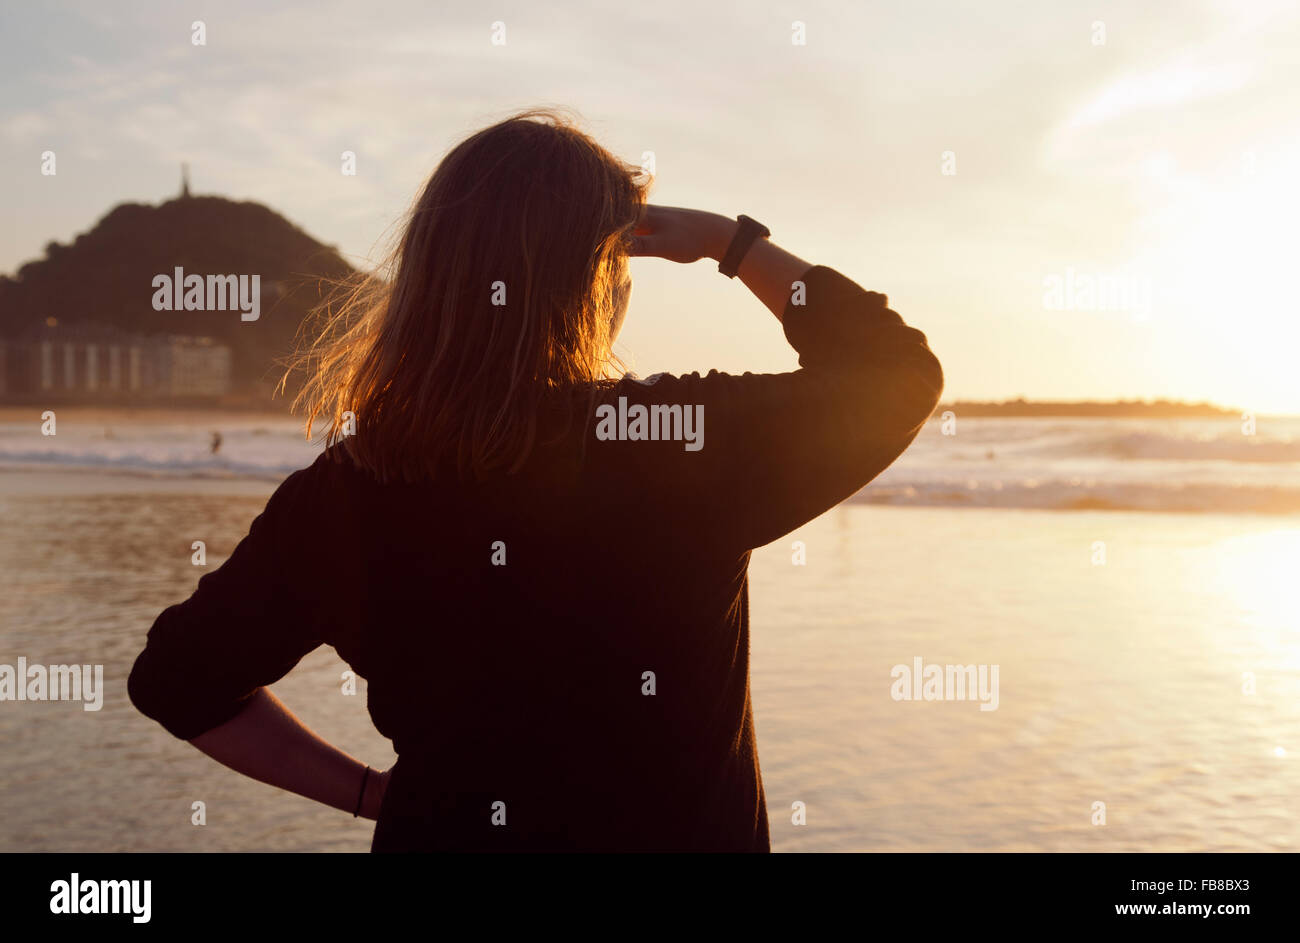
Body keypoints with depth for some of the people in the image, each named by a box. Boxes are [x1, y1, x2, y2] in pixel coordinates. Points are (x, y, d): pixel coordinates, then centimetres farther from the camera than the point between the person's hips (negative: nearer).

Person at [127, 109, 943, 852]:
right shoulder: (690, 438, -20)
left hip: (438, 827, 3)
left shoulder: (350, 483, -11)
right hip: (674, 829, -2)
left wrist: (372, 791, 3)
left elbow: (180, 679, -1)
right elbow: (899, 371, -5)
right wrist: (730, 241, 0)